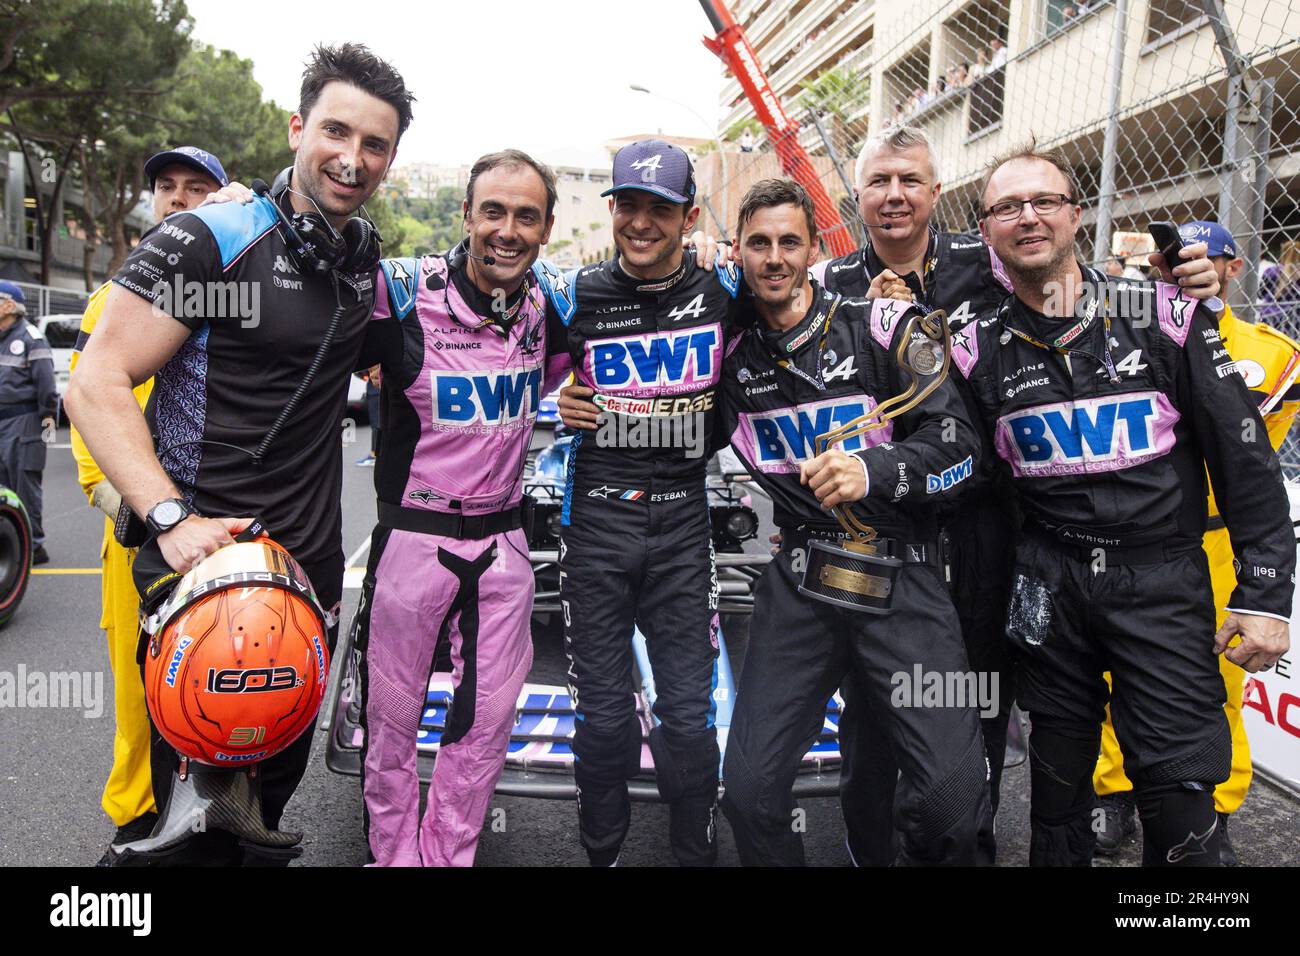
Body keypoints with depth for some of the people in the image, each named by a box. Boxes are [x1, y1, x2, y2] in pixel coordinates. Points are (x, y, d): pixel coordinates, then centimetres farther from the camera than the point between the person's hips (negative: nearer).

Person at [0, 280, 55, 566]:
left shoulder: (30, 337, -8)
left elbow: (46, 382, -13)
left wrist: (46, 419, -16)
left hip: (24, 422, -8)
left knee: (25, 486, -5)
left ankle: (34, 546, 2)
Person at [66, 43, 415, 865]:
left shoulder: (365, 254, 7)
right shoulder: (206, 242, -12)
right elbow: (97, 384, -15)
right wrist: (172, 518, -26)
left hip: (313, 564, 6)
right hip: (202, 555, -6)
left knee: (281, 771, 20)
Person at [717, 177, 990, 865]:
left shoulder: (883, 327, -2)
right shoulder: (734, 355, 9)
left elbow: (959, 442, -7)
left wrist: (873, 471, -23)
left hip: (901, 573, -2)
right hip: (799, 578, 3)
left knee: (953, 800, -13)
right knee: (748, 790, -4)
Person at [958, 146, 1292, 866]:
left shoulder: (1167, 315, -4)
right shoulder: (981, 351, 1)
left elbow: (1245, 456, -2)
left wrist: (1265, 594, -5)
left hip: (1164, 582, -1)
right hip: (1049, 585, 2)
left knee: (1181, 800, -2)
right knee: (1058, 782, 14)